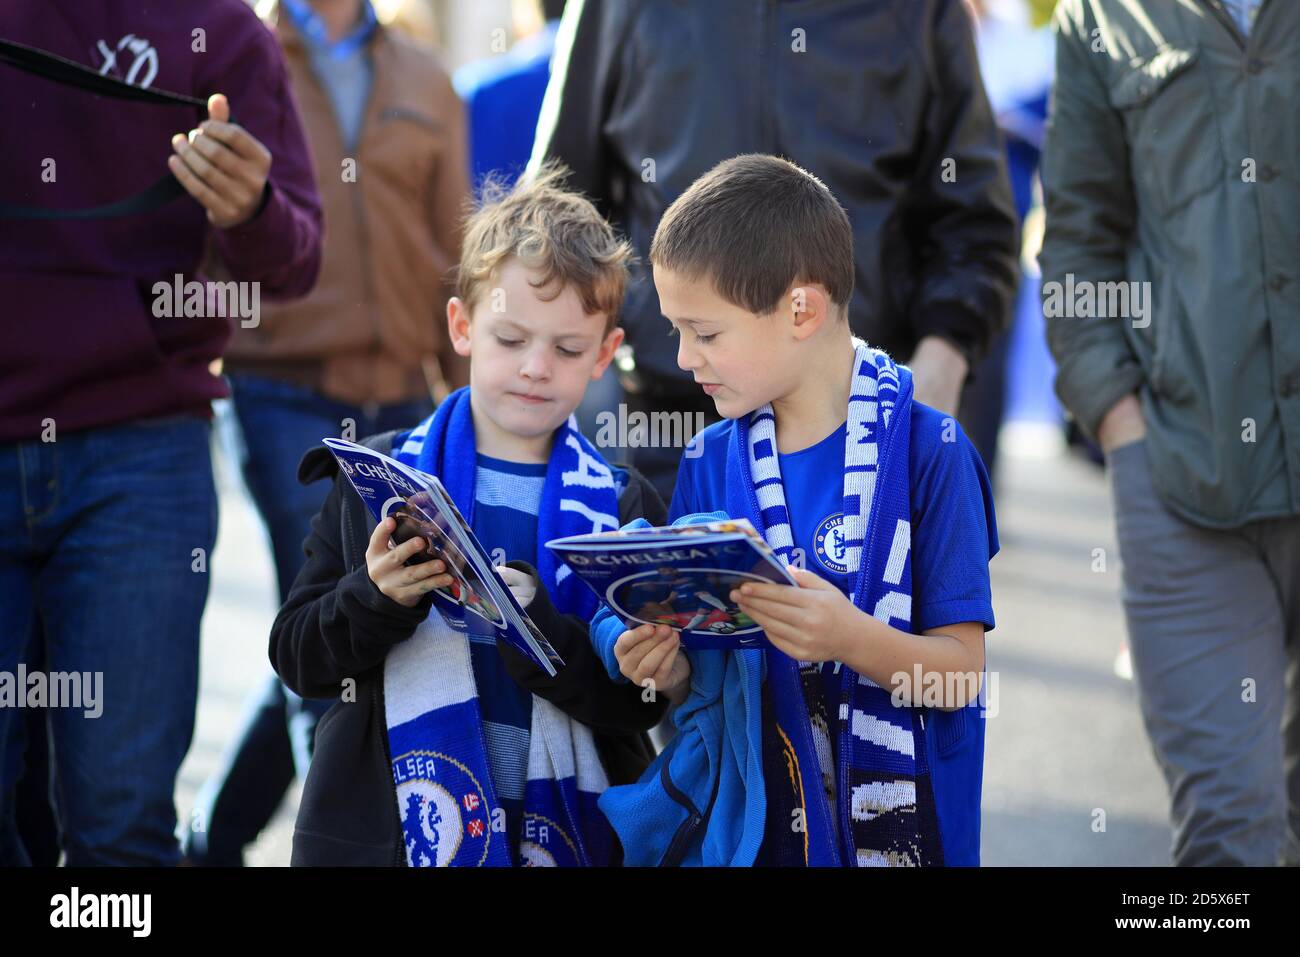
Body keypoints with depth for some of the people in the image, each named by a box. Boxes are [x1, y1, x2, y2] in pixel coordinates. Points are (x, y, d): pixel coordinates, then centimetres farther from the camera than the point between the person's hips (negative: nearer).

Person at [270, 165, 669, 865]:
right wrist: (378, 598, -18)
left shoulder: (624, 509, 1)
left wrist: (532, 622, -21)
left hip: (559, 835, 0)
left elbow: (640, 703, -7)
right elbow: (297, 657, 0)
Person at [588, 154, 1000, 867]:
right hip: (749, 819, 3)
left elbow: (960, 672, -13)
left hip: (898, 823, -3)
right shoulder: (710, 464, 2)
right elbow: (702, 673, 5)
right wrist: (667, 668, -16)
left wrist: (851, 638, -29)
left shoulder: (926, 451, -10)